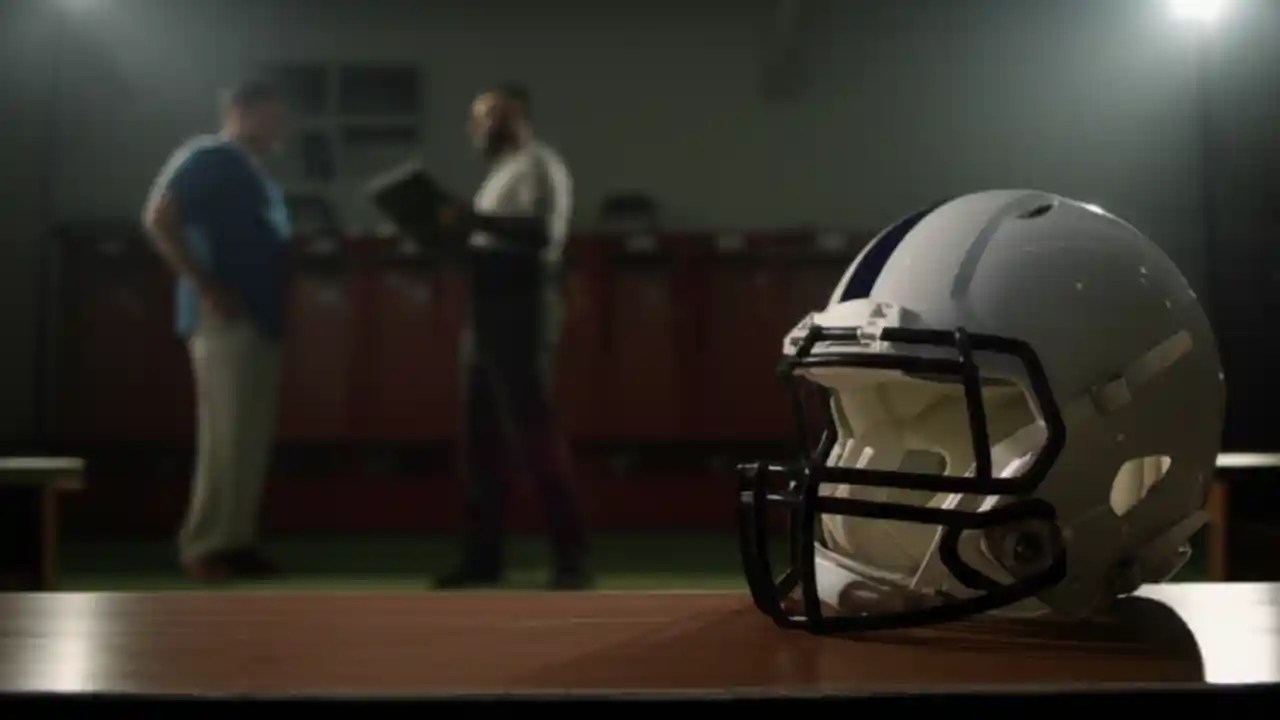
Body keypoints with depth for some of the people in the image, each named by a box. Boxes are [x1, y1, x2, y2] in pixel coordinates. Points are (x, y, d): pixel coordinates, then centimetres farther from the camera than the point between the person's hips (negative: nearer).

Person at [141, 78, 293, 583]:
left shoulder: (251, 171, 22)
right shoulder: (209, 158, -5)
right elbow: (158, 220, -15)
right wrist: (207, 287, -18)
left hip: (259, 317, 9)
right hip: (226, 318, -9)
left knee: (252, 437, 8)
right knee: (229, 435, -10)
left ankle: (236, 541, 12)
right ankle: (206, 546, -5)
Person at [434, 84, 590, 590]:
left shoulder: (539, 165, -5)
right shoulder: (502, 172, 22)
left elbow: (542, 232, -21)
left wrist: (471, 218, -22)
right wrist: (457, 234, 10)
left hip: (521, 321, -9)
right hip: (487, 322, 9)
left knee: (533, 432, -11)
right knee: (478, 439, 7)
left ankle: (571, 557, -8)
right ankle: (482, 556, 13)